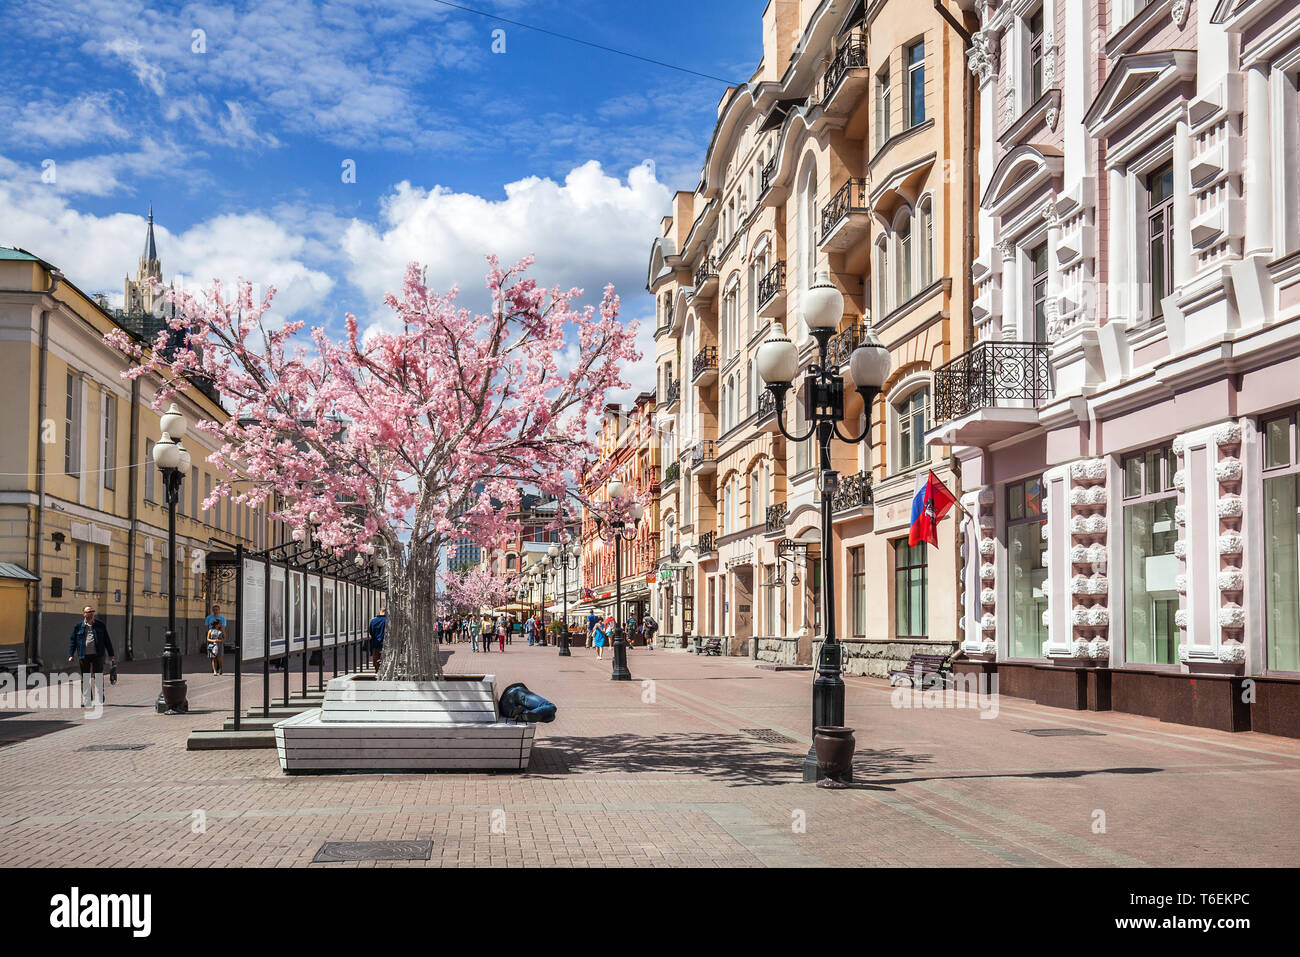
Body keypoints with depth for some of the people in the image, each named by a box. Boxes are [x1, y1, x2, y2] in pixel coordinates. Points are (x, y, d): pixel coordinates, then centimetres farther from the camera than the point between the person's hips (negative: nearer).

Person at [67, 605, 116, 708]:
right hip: (83, 656, 1)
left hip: (97, 655, -1)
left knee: (98, 677, -5)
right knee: (85, 678, 5)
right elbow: (72, 641, 10)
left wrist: (111, 654, 9)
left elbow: (107, 640, 11)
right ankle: (86, 700, 10)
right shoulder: (78, 626, 7)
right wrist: (71, 655, 2)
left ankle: (99, 699, -1)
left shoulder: (100, 625, 8)